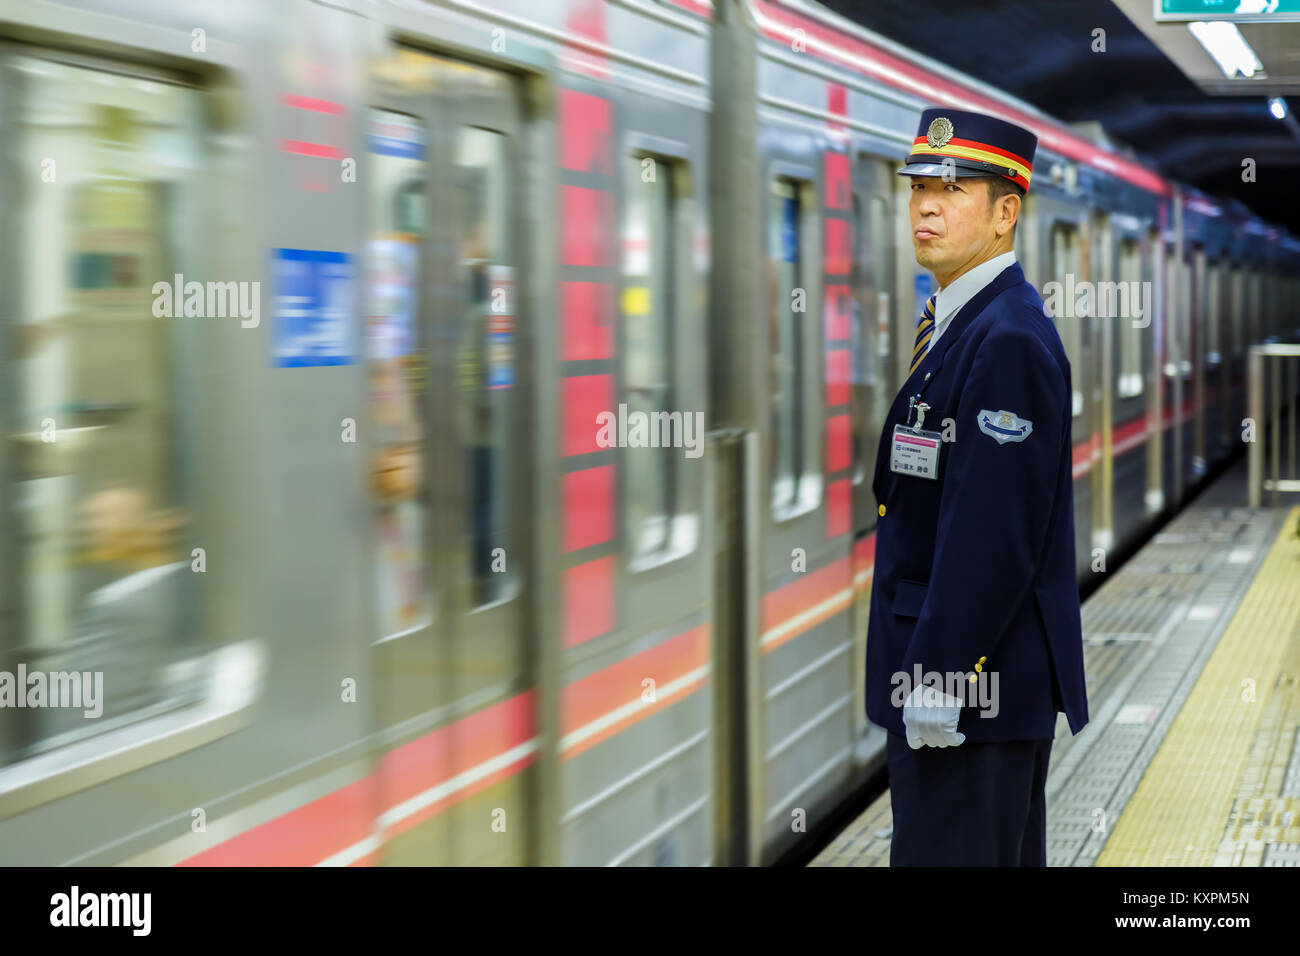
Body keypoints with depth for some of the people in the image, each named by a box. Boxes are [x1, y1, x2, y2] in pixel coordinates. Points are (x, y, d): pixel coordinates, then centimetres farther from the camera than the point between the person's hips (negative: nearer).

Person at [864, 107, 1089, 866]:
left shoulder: (1011, 340, -18)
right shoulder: (956, 322, 14)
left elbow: (992, 528, -23)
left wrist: (937, 678, -22)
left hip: (978, 679, -10)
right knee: (1004, 855, 17)